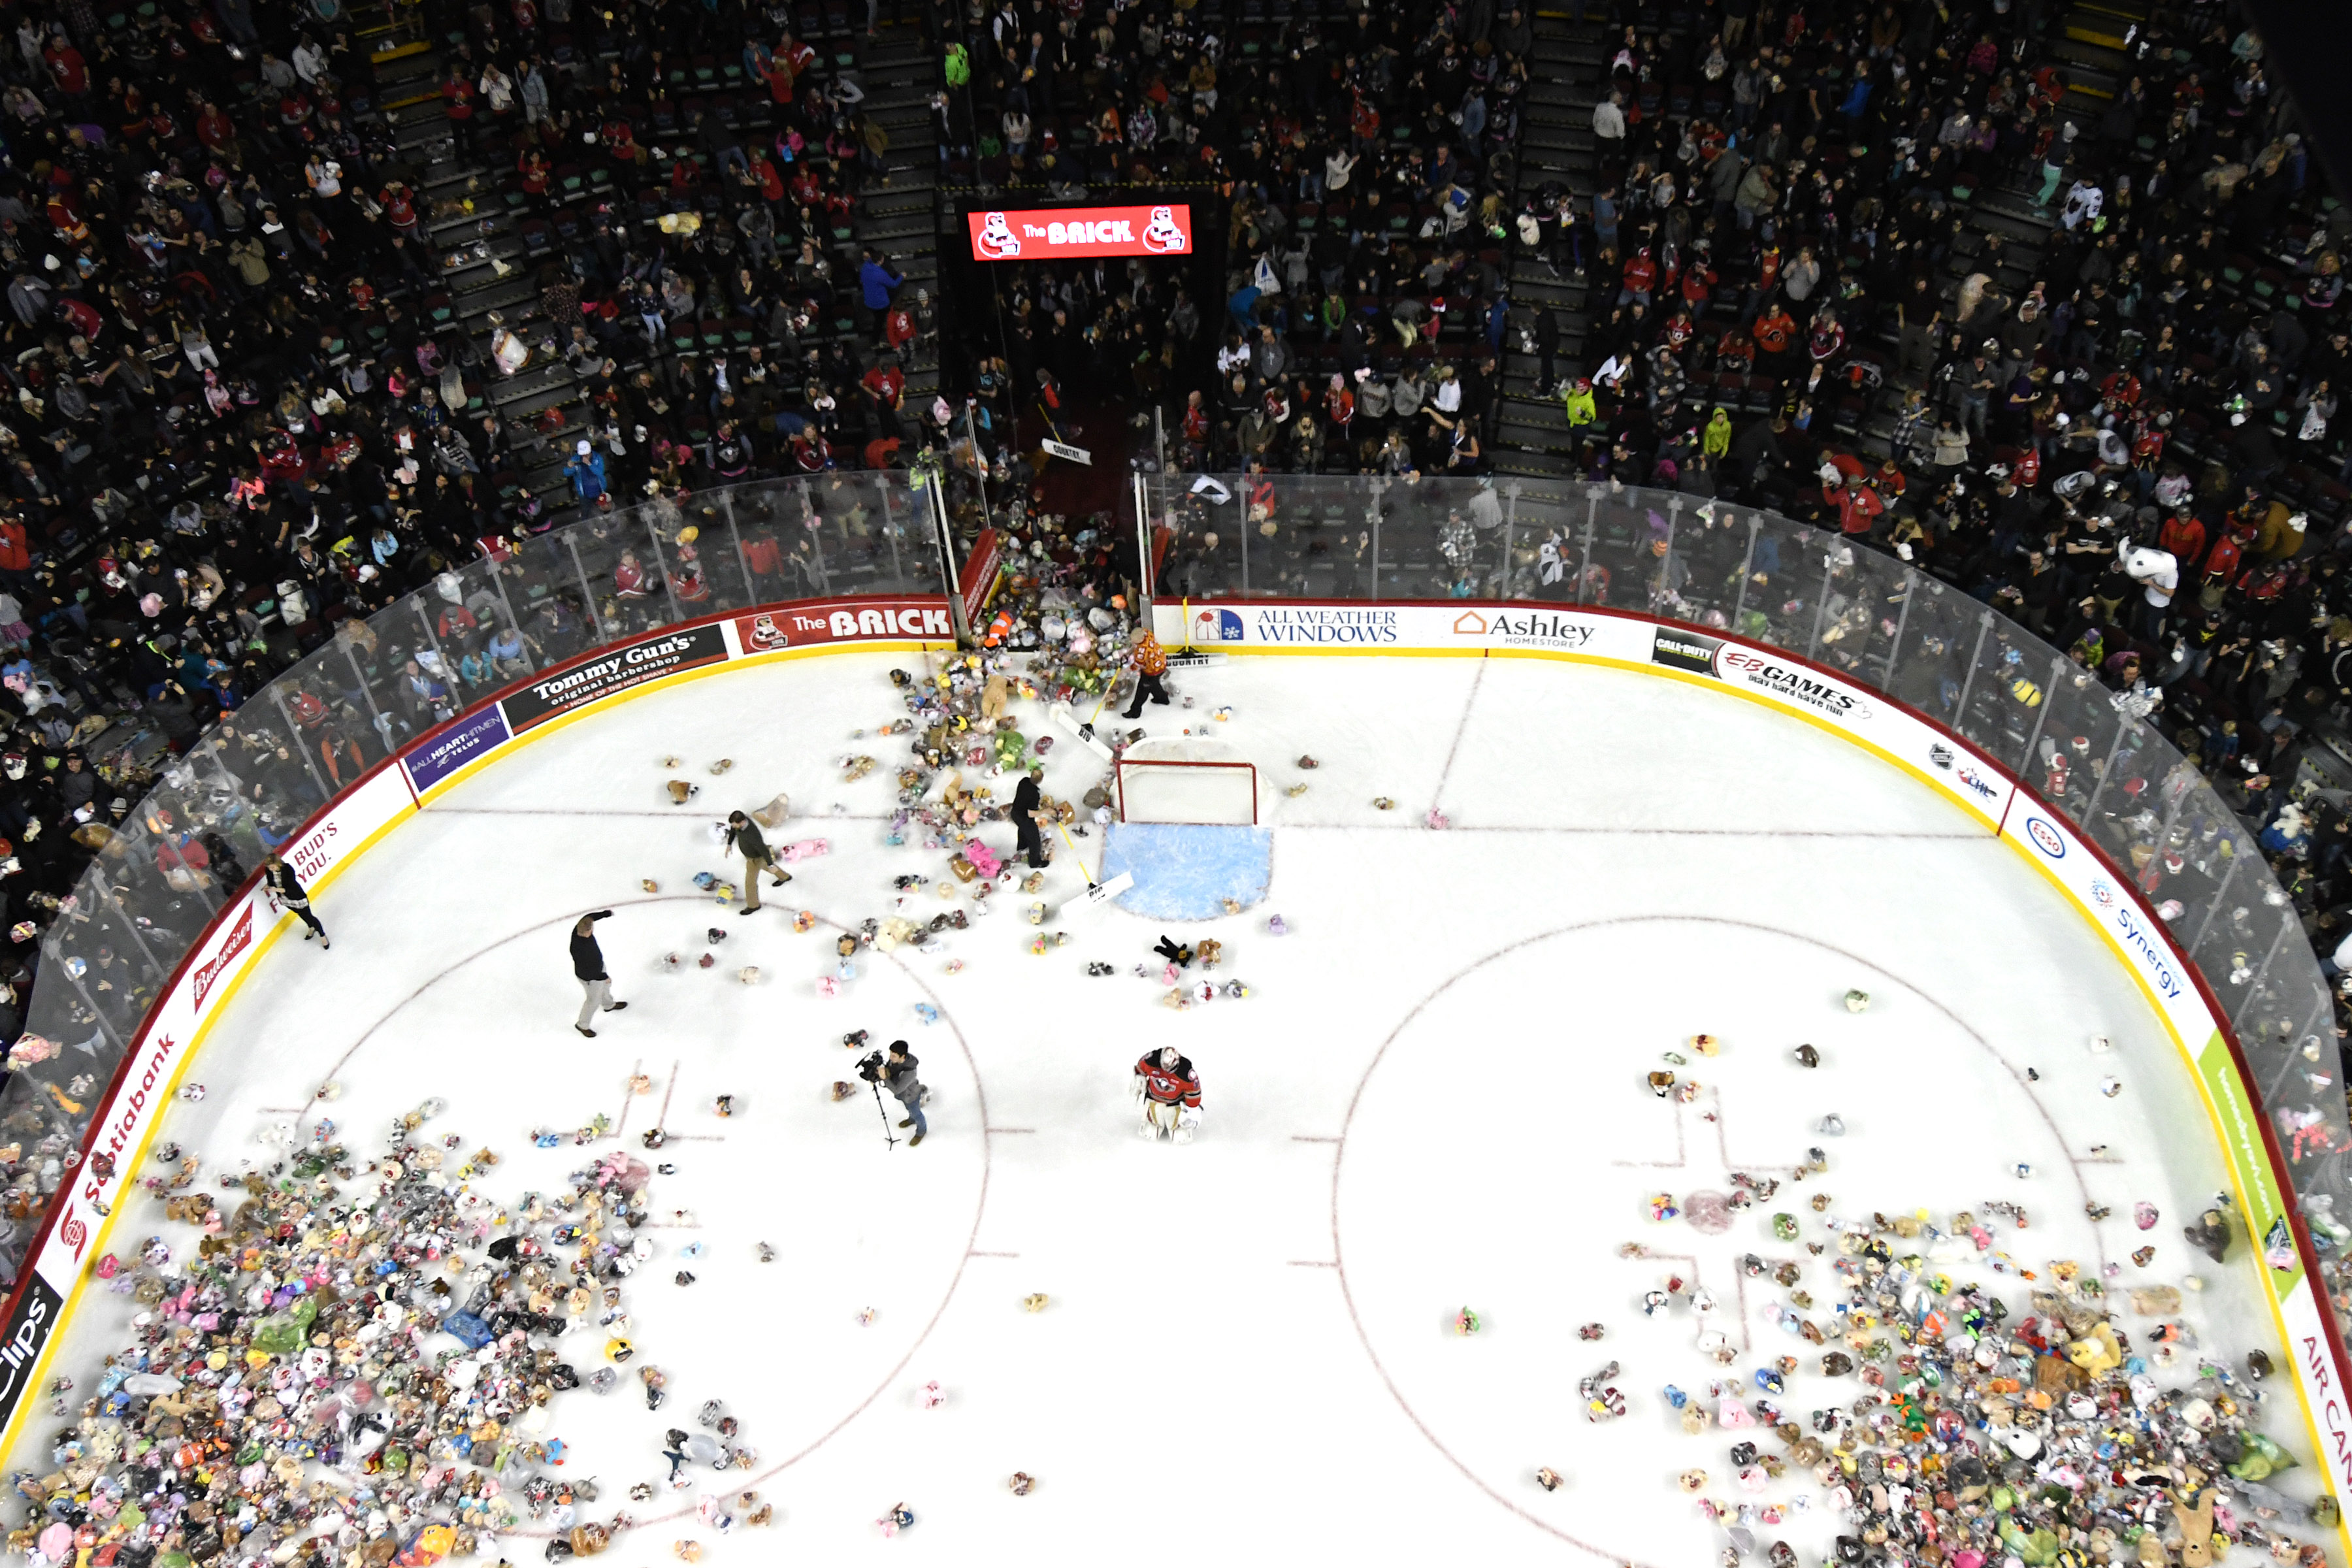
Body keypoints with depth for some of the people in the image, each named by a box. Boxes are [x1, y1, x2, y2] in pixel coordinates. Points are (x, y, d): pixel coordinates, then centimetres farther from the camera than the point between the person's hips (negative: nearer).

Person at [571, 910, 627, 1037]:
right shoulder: (578, 948, -44)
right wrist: (603, 977, -23)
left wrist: (605, 913, 15)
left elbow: (589, 917, 1)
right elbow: (586, 971, -33)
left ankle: (608, 1005, 65)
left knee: (606, 985, 34)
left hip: (598, 966, 8)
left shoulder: (579, 929, -24)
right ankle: (582, 1025, 42)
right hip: (589, 978, -8)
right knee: (594, 1000, 16)